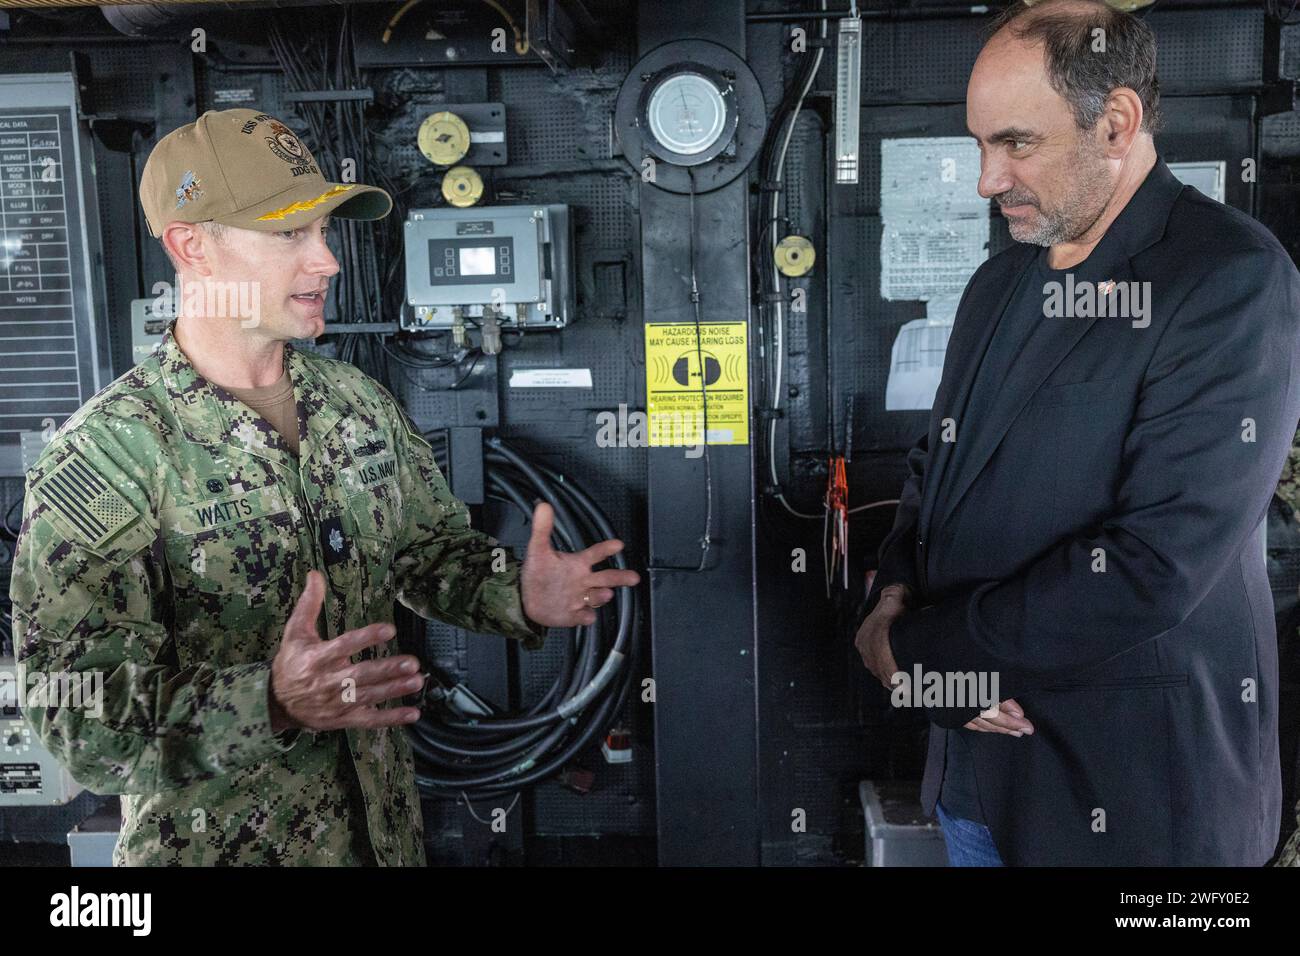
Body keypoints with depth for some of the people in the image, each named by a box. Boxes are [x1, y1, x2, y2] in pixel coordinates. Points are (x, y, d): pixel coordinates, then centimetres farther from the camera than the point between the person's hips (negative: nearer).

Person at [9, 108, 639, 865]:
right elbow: (80, 717, -22)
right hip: (217, 840, -5)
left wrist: (521, 596, -10)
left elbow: (433, 548, 9)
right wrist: (271, 702, -37)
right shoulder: (104, 456, -19)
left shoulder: (359, 402, 0)